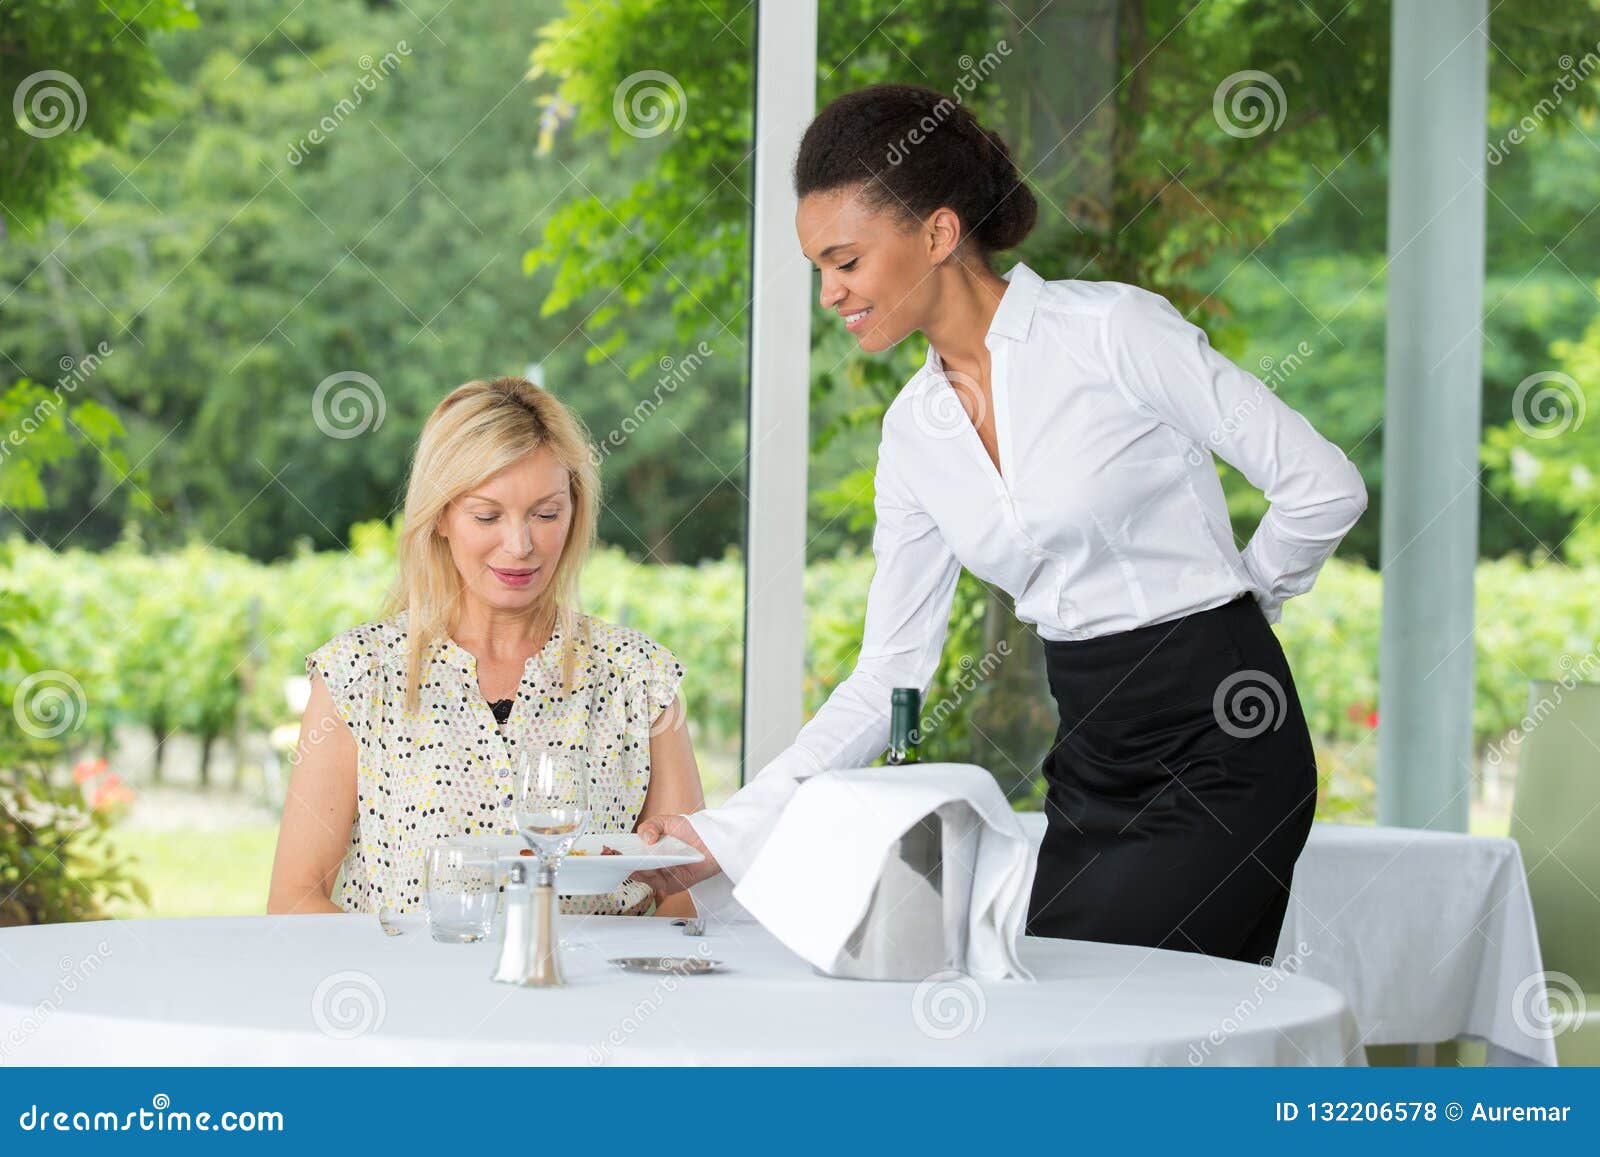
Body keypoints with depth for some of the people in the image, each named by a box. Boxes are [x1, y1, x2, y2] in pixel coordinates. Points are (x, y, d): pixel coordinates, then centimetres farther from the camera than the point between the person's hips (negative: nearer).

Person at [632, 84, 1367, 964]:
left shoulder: (1111, 331, -11)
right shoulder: (914, 429, 8)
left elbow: (1324, 487, -10)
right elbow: (888, 677, 8)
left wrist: (1235, 600, 5)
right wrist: (726, 831, 1)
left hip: (1217, 749, -6)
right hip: (1089, 763, 7)